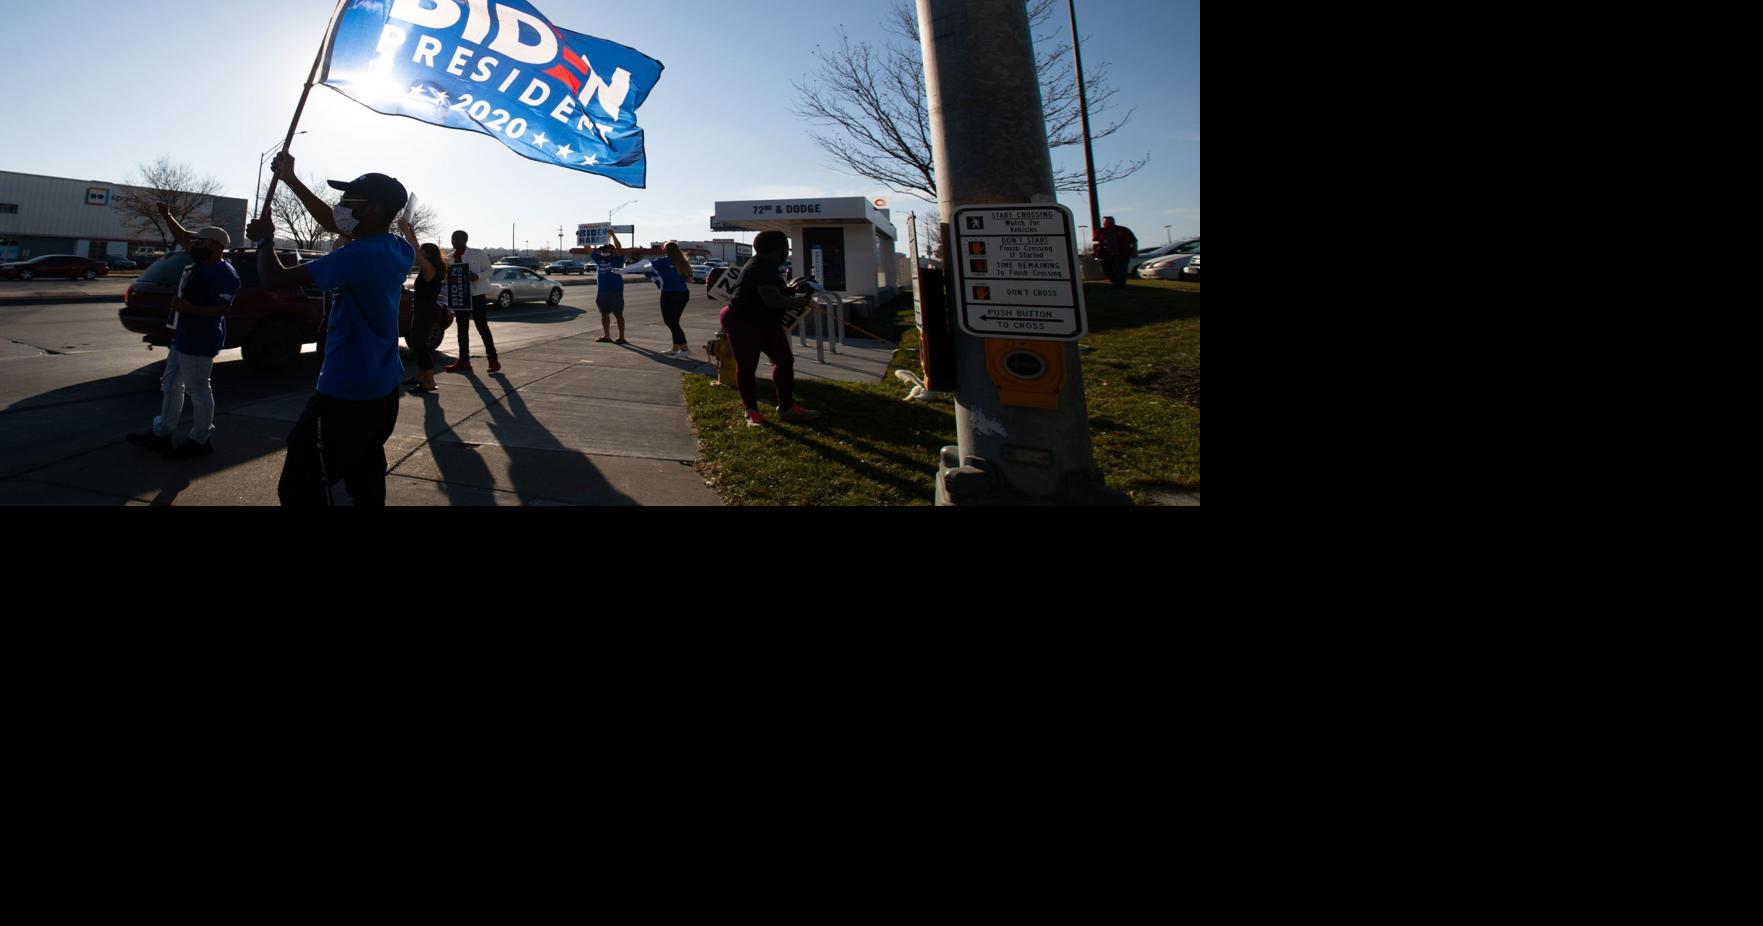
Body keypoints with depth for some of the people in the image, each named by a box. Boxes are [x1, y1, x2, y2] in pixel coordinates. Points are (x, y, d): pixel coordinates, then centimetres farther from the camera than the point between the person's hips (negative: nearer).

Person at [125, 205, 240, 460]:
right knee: (171, 384, 17)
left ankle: (200, 441, 8)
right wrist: (167, 217, 15)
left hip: (200, 342, -11)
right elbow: (184, 239, 24)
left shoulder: (224, 274, -19)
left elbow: (222, 308, -27)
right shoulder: (202, 262, 10)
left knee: (198, 390, -2)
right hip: (184, 338, 11)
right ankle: (161, 434, 27)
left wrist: (189, 308, -29)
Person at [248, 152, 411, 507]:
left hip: (345, 396, -9)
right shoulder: (399, 250, 4)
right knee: (367, 484, 18)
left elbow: (275, 279, -17)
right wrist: (290, 179, 24)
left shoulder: (359, 255, -22)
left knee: (301, 489, -3)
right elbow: (333, 225, 22)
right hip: (382, 391, 9)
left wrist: (264, 239, 2)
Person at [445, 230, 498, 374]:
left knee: (482, 328, -5)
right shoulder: (451, 257, 9)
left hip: (477, 295, -6)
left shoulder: (478, 254, -6)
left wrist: (478, 276, -25)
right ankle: (464, 361, 15)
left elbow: (488, 271, -6)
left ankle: (493, 360, 0)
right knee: (462, 329, 9)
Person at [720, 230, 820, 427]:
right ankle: (752, 412, 9)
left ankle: (786, 407, 14)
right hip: (742, 324, -11)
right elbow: (772, 299, -32)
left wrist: (791, 289, 7)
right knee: (746, 367, -1)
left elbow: (774, 292, 25)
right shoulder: (761, 268, -23)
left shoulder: (767, 266, 11)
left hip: (766, 323, 11)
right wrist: (798, 302, -18)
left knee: (785, 360, 7)